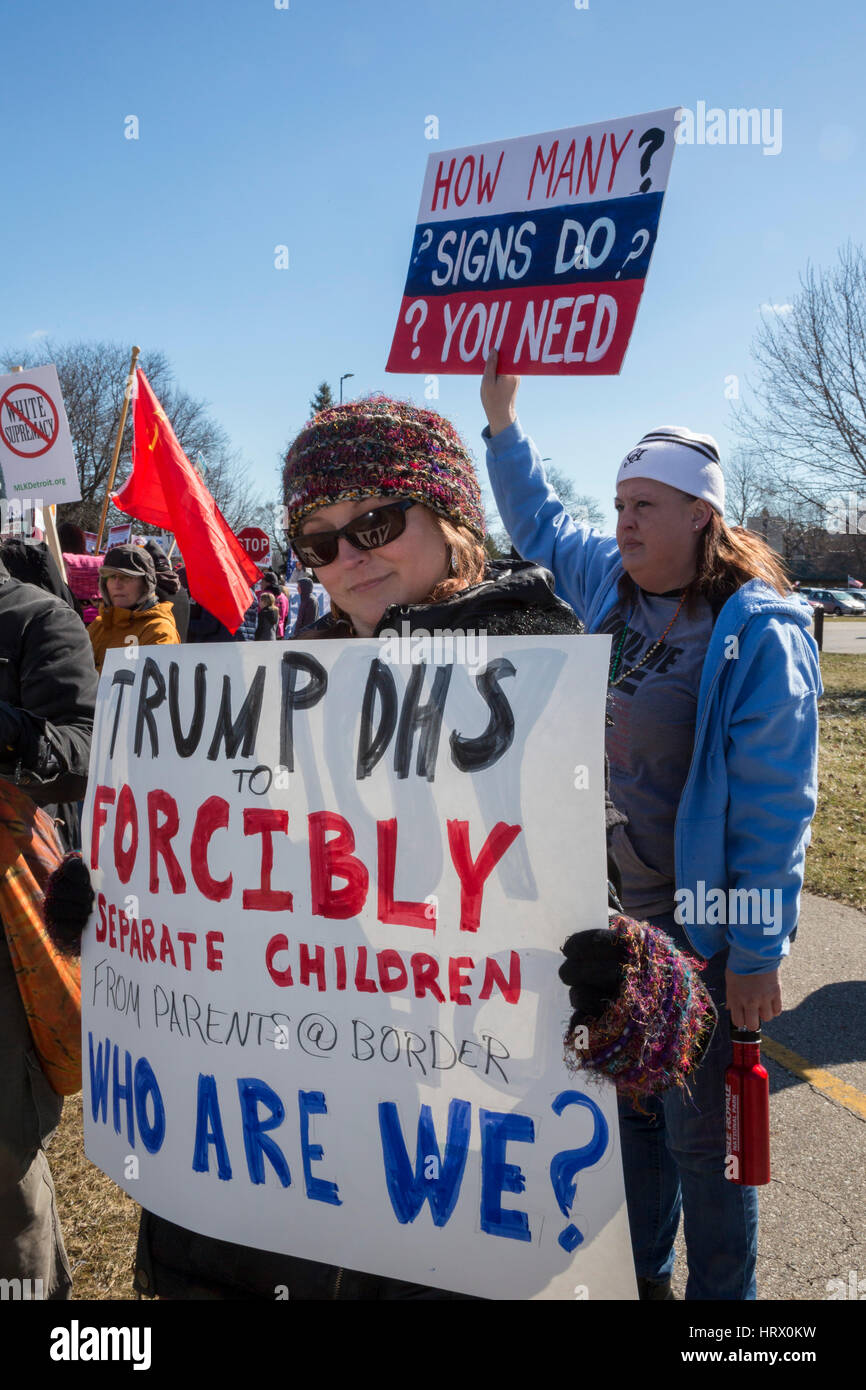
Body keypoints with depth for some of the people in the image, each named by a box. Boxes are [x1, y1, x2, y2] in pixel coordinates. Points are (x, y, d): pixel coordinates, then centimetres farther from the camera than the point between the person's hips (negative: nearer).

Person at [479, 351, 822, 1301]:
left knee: (701, 1131, 8)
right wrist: (501, 418, 18)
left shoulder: (759, 631, -18)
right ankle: (636, 1271, 43)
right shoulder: (610, 583, 3)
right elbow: (538, 523, 23)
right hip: (608, 902, 7)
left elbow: (774, 805, -19)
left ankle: (718, 1292, 32)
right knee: (624, 1100, 22)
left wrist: (756, 955, -17)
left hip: (697, 922, -7)